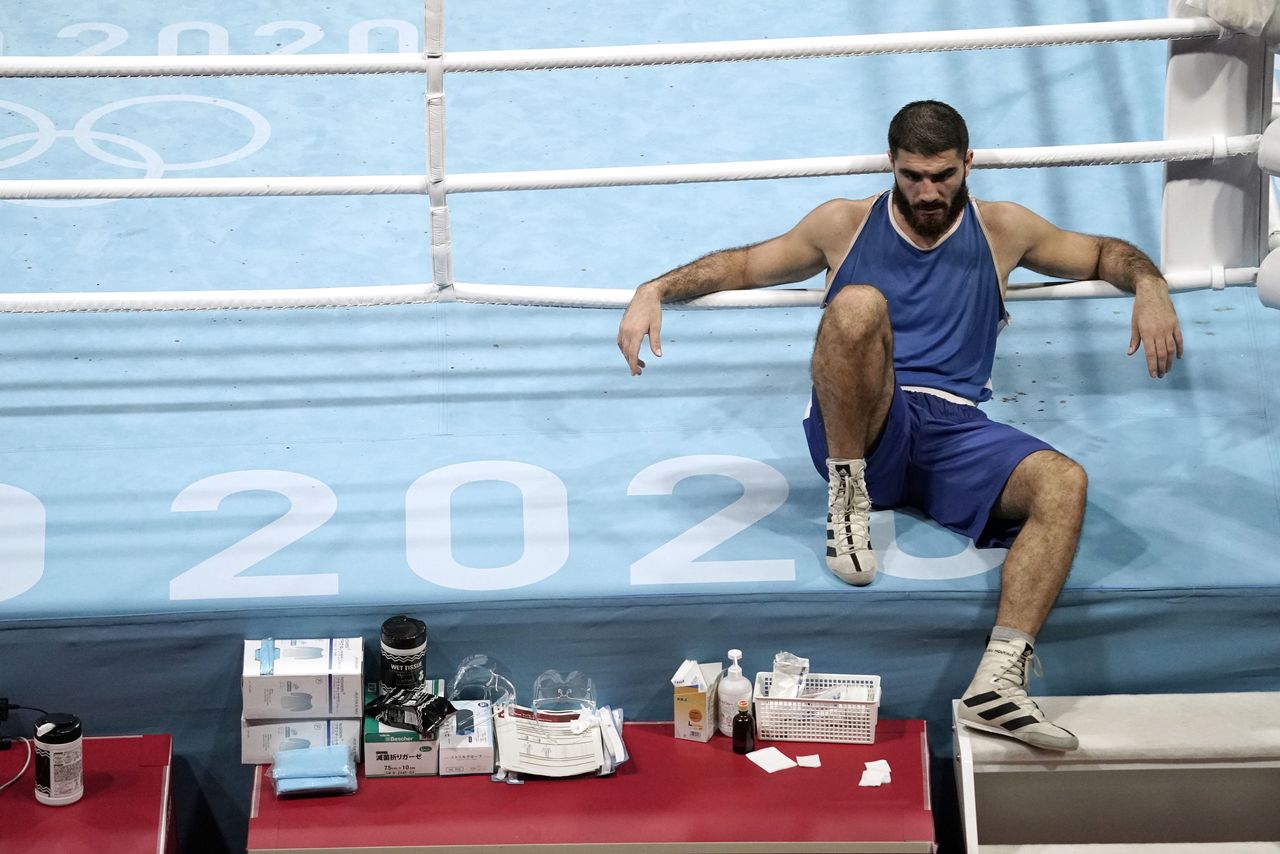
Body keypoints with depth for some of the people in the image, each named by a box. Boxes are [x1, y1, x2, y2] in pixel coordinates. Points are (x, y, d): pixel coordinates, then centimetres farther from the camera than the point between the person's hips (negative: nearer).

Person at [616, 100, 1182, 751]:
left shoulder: (1001, 230, 18)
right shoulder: (846, 224, 16)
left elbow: (1104, 254, 25)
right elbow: (742, 266, 20)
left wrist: (1149, 286, 2)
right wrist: (655, 291, 4)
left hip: (953, 432, 2)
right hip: (860, 432, -2)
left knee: (1064, 483, -30)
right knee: (858, 305, -33)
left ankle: (999, 681, -42)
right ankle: (848, 494, -19)